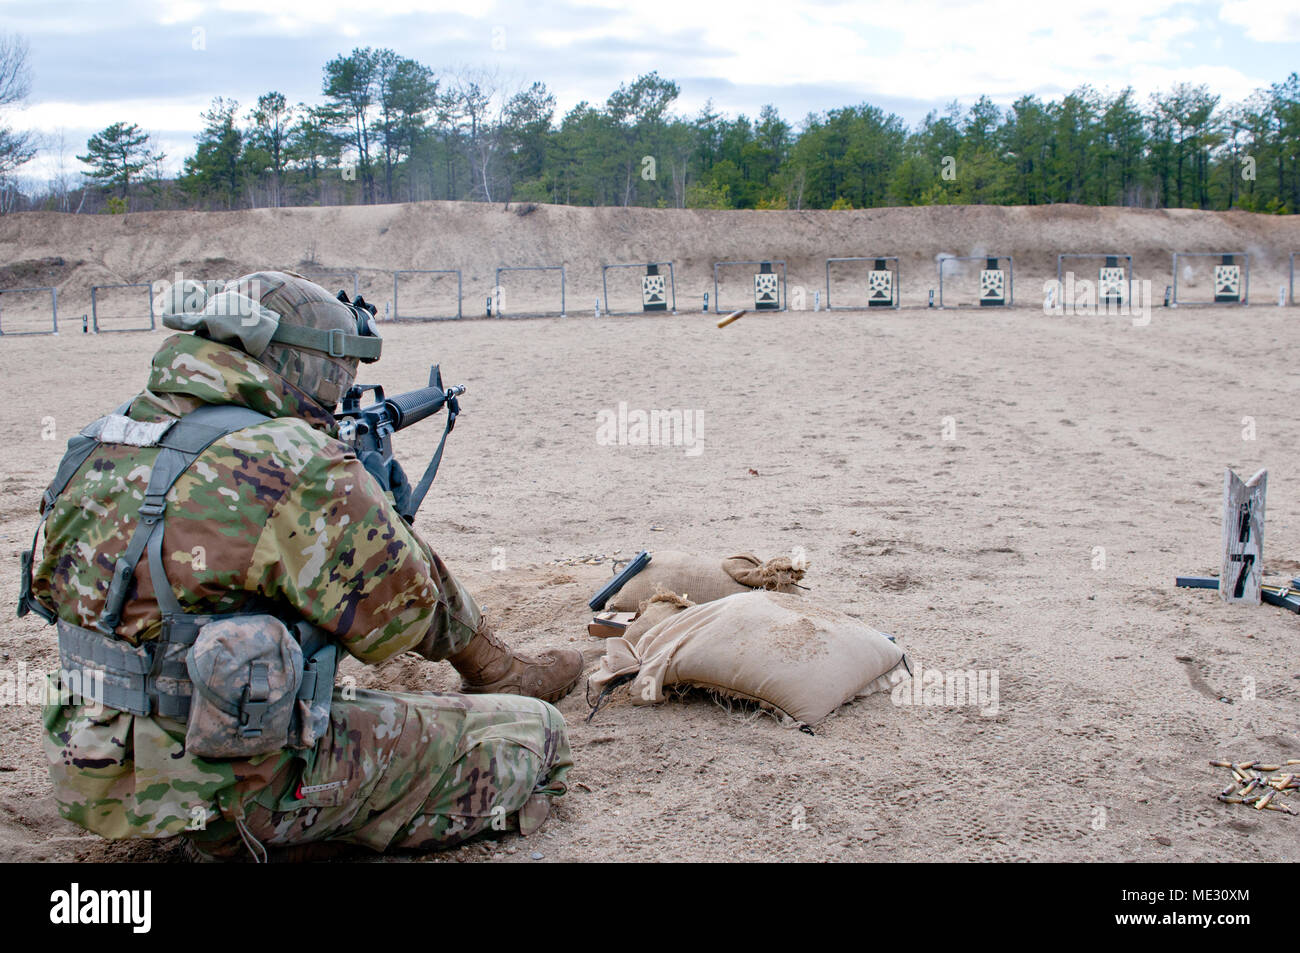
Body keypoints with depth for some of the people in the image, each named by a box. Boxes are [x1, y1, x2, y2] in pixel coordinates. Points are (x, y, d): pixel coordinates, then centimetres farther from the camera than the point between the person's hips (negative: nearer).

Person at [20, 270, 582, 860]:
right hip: (229, 799, -8)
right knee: (534, 733, -2)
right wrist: (364, 500, 6)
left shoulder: (98, 446, 3)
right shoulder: (295, 466, -22)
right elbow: (401, 619, -13)